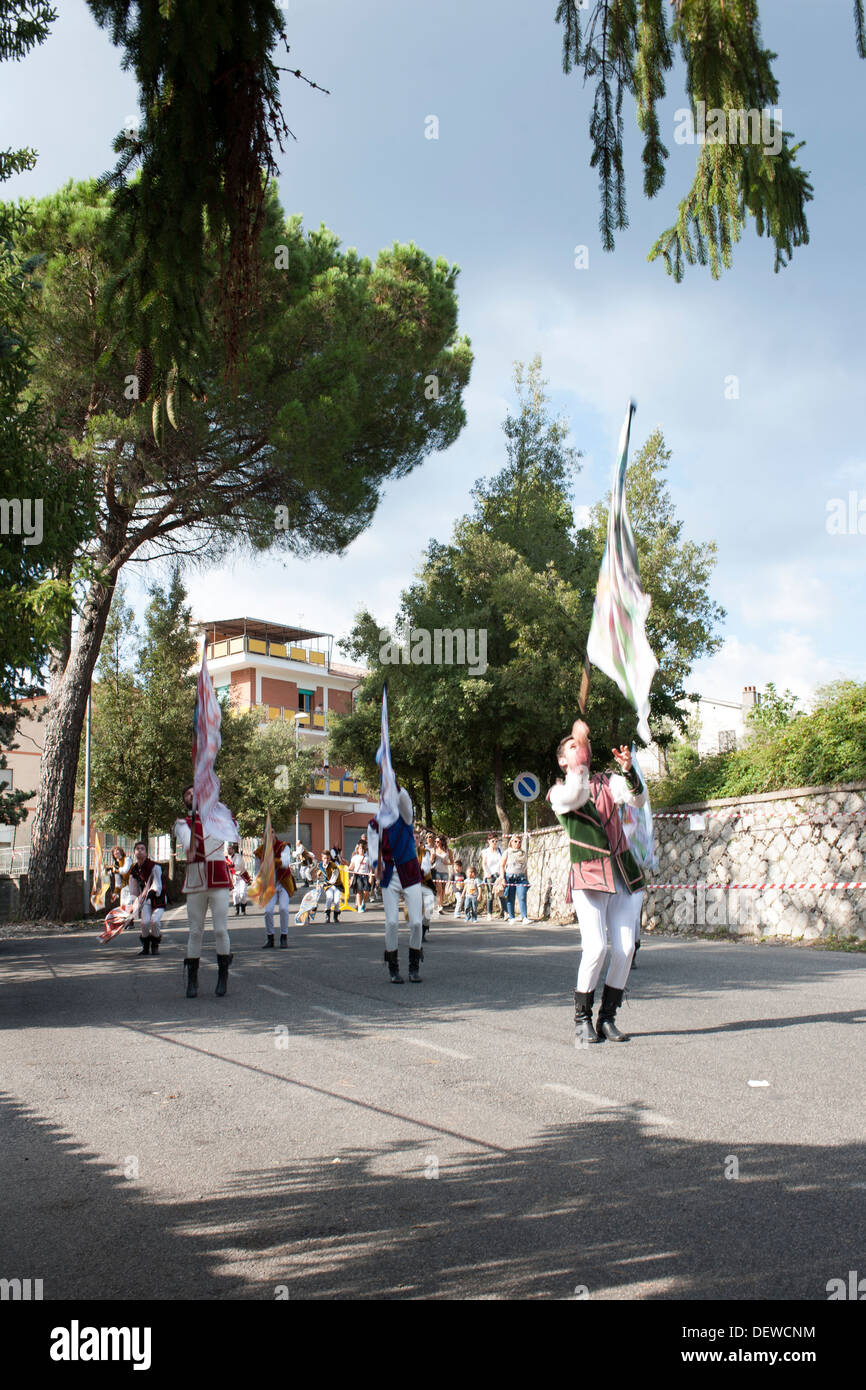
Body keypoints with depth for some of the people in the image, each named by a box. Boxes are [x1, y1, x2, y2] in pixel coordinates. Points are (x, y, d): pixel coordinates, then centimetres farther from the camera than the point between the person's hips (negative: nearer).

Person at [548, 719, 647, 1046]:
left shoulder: (608, 782, 17)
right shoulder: (558, 792, 6)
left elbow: (638, 798, -2)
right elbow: (574, 797, -19)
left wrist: (629, 771, -21)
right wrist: (581, 753, -26)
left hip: (622, 876, 4)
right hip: (588, 876, -4)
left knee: (625, 948, -3)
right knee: (595, 946, -17)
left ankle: (607, 1018, 10)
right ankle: (582, 1019, -1)